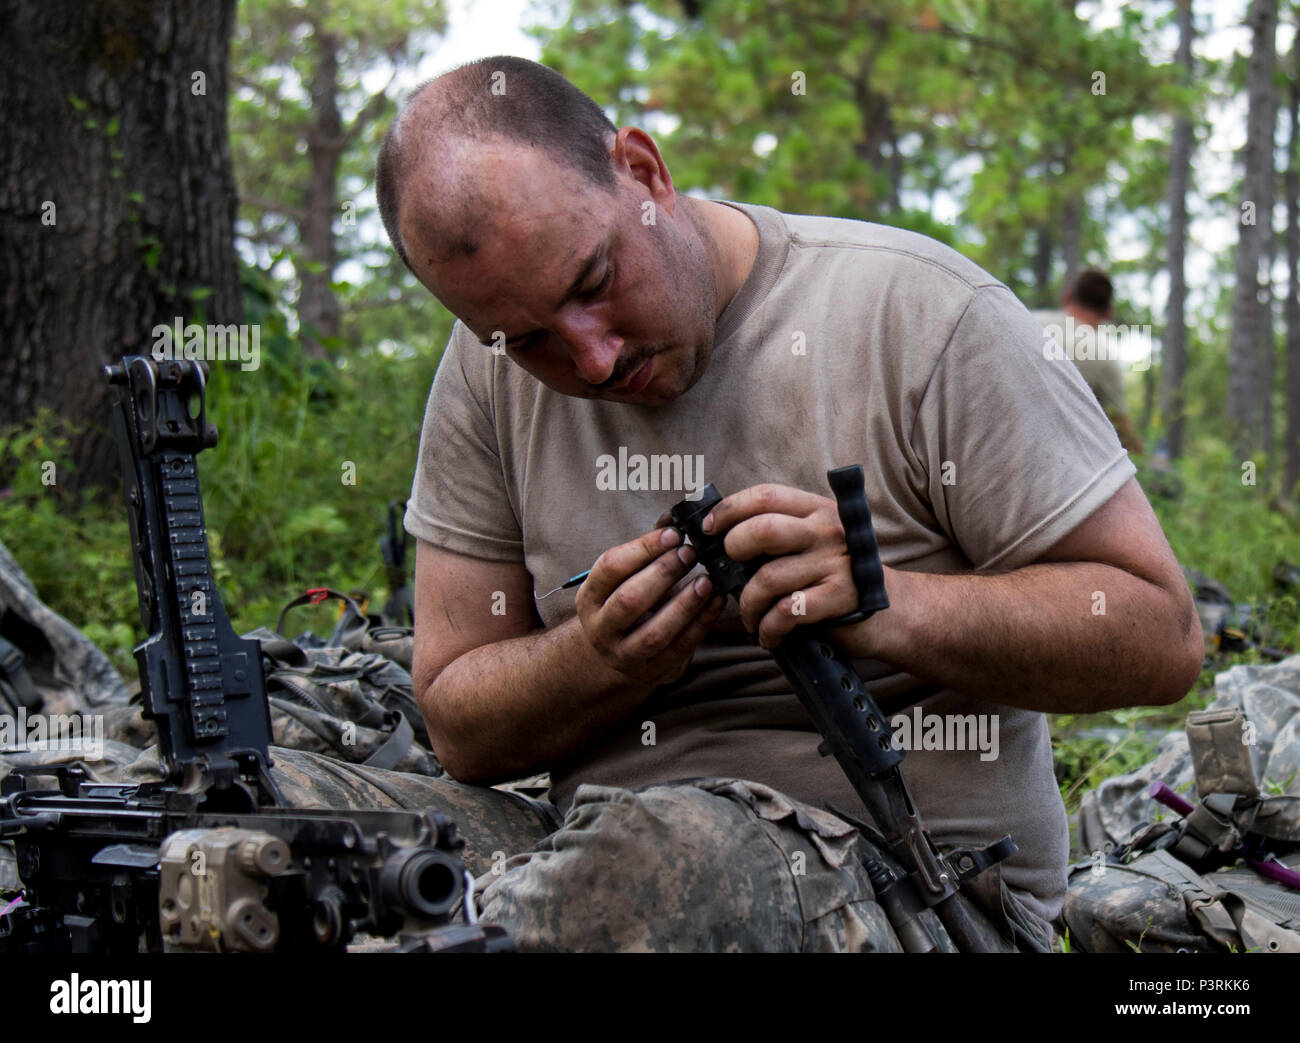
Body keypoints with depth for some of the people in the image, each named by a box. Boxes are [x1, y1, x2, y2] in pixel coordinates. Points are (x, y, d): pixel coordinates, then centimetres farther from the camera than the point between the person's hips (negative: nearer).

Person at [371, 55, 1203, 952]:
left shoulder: (923, 315, -9)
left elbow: (1162, 637, -9)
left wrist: (891, 607, -24)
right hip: (612, 850, 3)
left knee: (665, 851, -37)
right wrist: (599, 660, -16)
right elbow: (459, 726, 5)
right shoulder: (488, 375, 4)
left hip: (924, 880, -3)